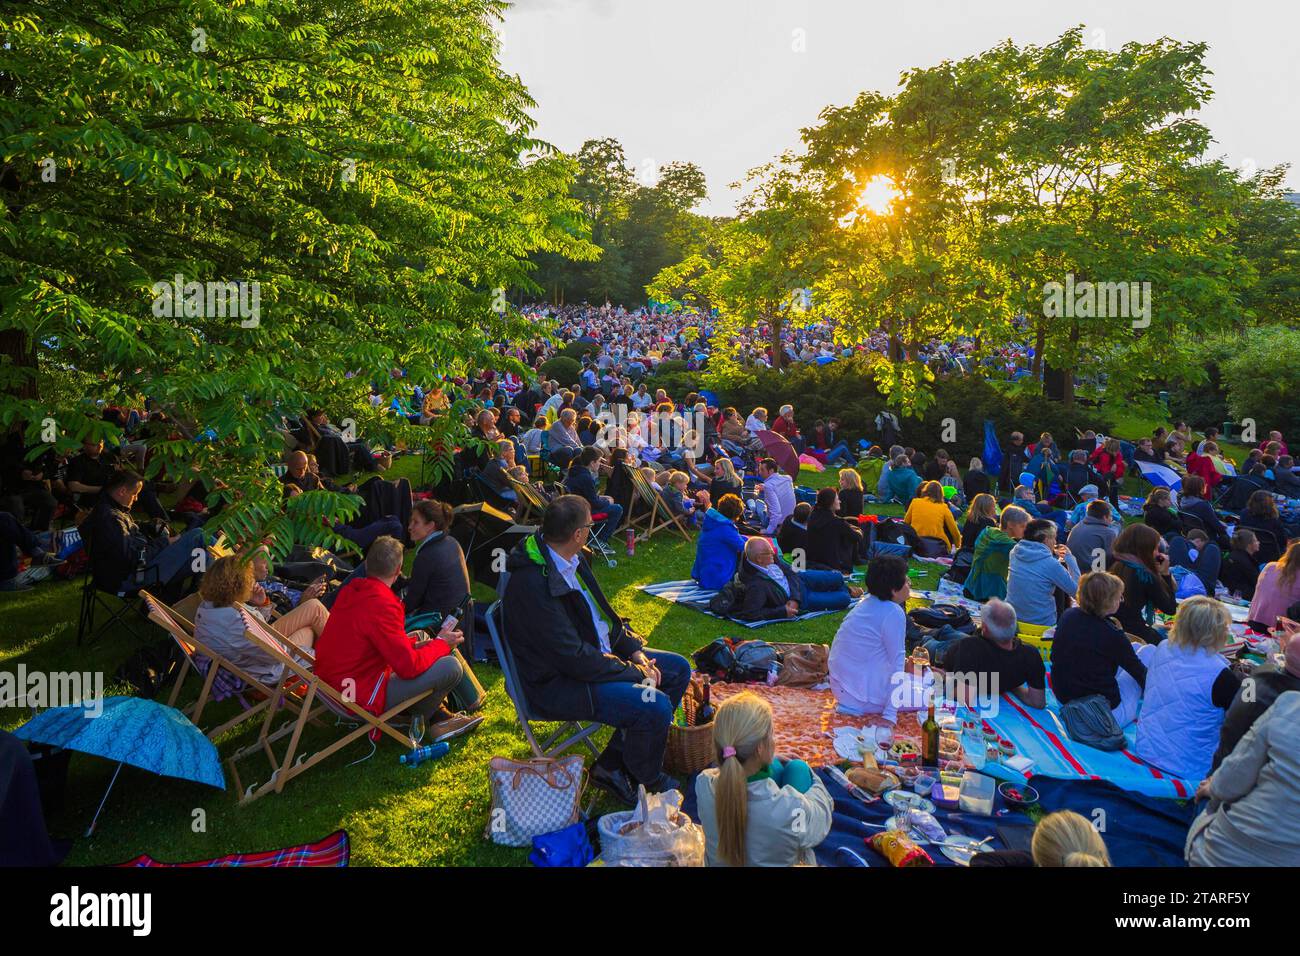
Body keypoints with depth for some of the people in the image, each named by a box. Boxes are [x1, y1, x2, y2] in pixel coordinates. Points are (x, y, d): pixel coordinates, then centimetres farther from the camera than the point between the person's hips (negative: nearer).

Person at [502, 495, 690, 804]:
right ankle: (648, 782, 8)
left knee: (678, 669, 10)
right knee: (655, 706, -25)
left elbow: (602, 614, 13)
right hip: (557, 685, -10)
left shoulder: (571, 559, 1)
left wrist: (636, 652, -1)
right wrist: (636, 672, -18)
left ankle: (612, 764, 11)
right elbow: (573, 658, -27)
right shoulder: (533, 584, -28)